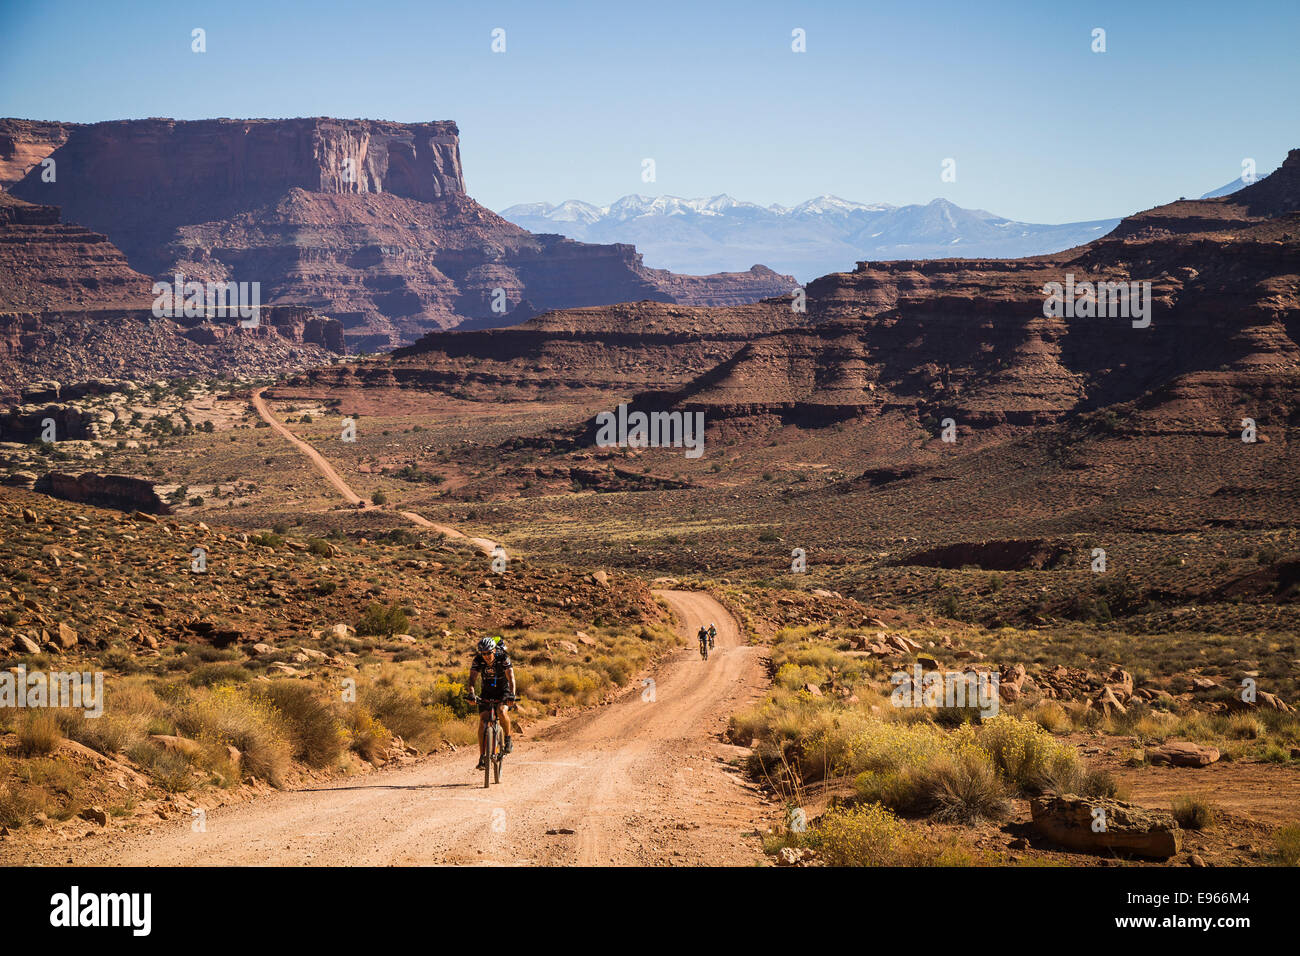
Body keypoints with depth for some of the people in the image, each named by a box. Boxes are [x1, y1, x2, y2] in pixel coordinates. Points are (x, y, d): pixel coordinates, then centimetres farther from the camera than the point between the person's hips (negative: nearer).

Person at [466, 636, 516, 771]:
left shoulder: (503, 658, -24)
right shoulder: (478, 660, -18)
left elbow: (511, 677, -33)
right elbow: (472, 677, -26)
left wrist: (512, 694, -49)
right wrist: (471, 694, -45)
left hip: (503, 690, -2)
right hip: (487, 692, 2)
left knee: (501, 710, -32)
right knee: (483, 720, -13)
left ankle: (508, 739, -7)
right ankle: (482, 757, -11)